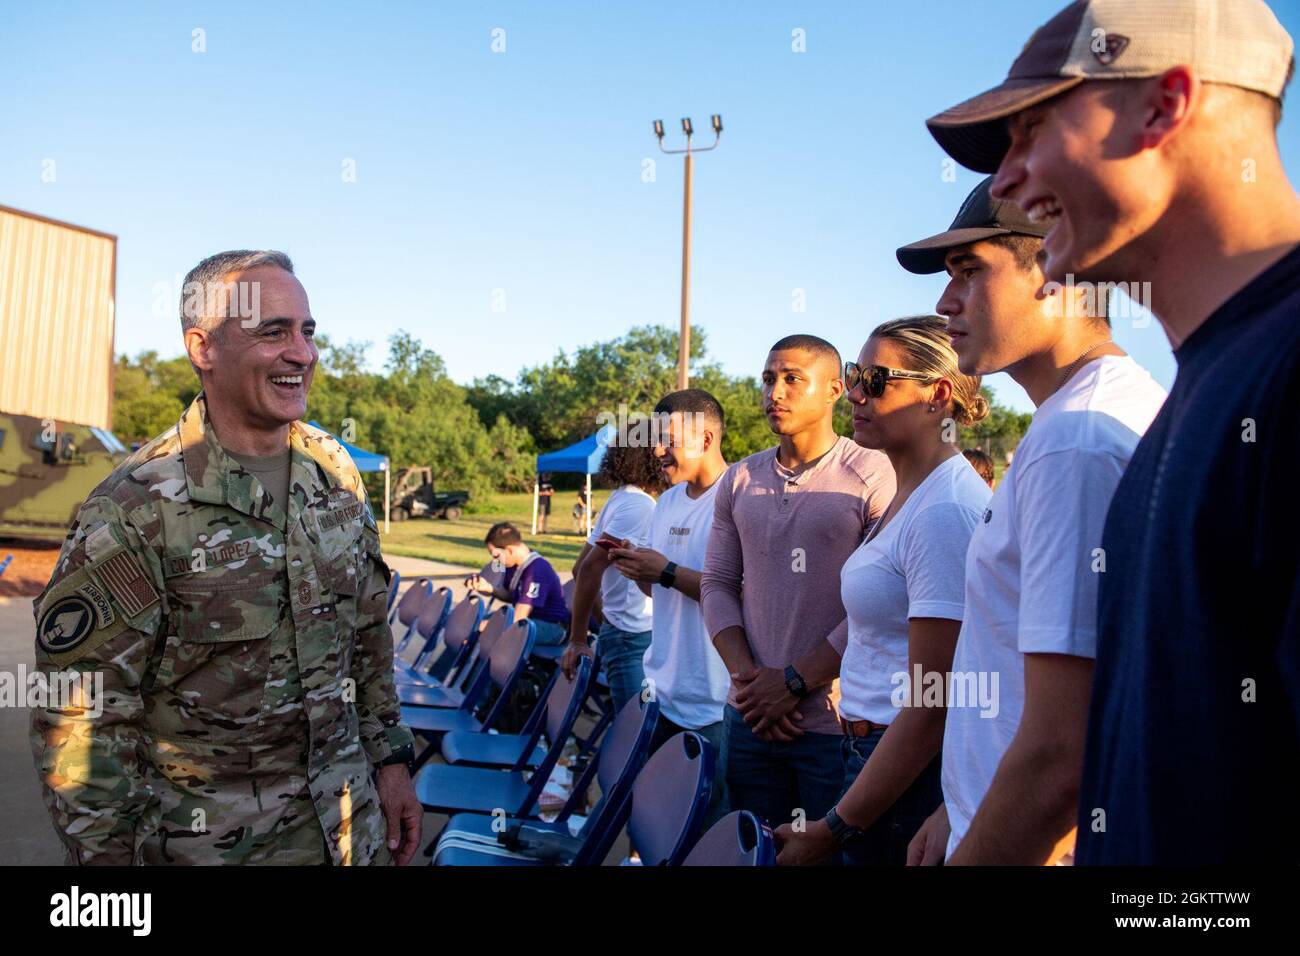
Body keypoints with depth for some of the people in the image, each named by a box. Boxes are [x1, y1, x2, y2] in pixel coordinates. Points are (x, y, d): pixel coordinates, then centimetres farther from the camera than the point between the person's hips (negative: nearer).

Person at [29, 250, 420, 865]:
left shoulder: (337, 472, -1)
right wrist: (113, 854, -13)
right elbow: (81, 724, -15)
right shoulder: (132, 513, -19)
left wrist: (390, 757, 9)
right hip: (209, 838, -5)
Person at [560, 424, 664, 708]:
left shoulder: (619, 500, 15)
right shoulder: (640, 505, -14)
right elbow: (590, 568, -20)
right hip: (635, 638, -9)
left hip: (618, 629, 9)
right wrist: (577, 639, -15)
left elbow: (581, 568, 18)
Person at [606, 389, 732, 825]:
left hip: (715, 706, -8)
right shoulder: (668, 502, 12)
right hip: (665, 691, 8)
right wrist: (637, 569, -1)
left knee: (711, 823, 3)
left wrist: (667, 571, -21)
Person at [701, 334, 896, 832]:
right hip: (749, 718, 5)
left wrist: (795, 681, -14)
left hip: (837, 722, -5)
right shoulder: (740, 481, 10)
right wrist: (747, 676, -4)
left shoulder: (873, 475, -8)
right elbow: (717, 584, 11)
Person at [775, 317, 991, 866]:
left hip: (911, 774, -9)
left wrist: (832, 831, -18)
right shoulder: (909, 496, 10)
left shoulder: (945, 511, -20)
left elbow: (931, 705, -22)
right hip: (875, 754, 9)